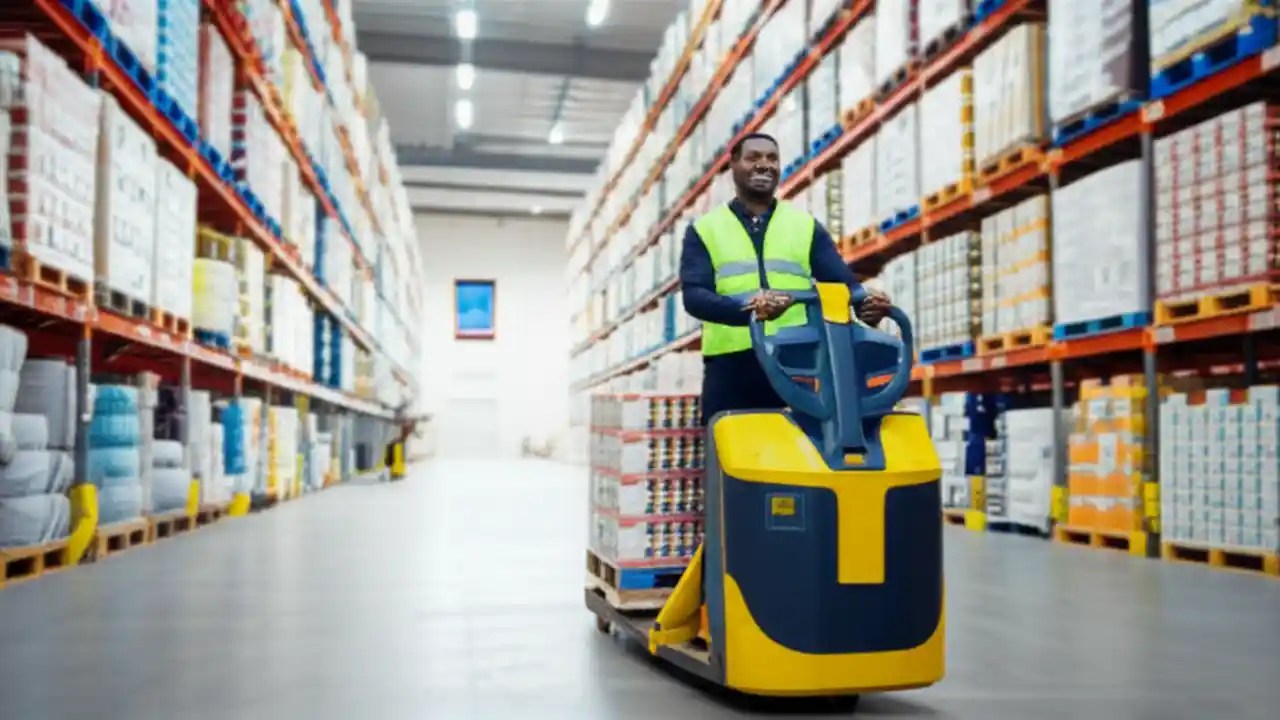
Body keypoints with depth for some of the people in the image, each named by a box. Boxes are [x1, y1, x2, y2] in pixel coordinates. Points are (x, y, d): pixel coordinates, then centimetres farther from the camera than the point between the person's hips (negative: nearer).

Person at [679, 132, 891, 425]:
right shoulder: (704, 229, 11)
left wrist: (866, 304, -20)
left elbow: (841, 280, 5)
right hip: (729, 364, -1)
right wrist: (746, 308, -25)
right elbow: (694, 295, -4)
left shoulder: (806, 226, 18)